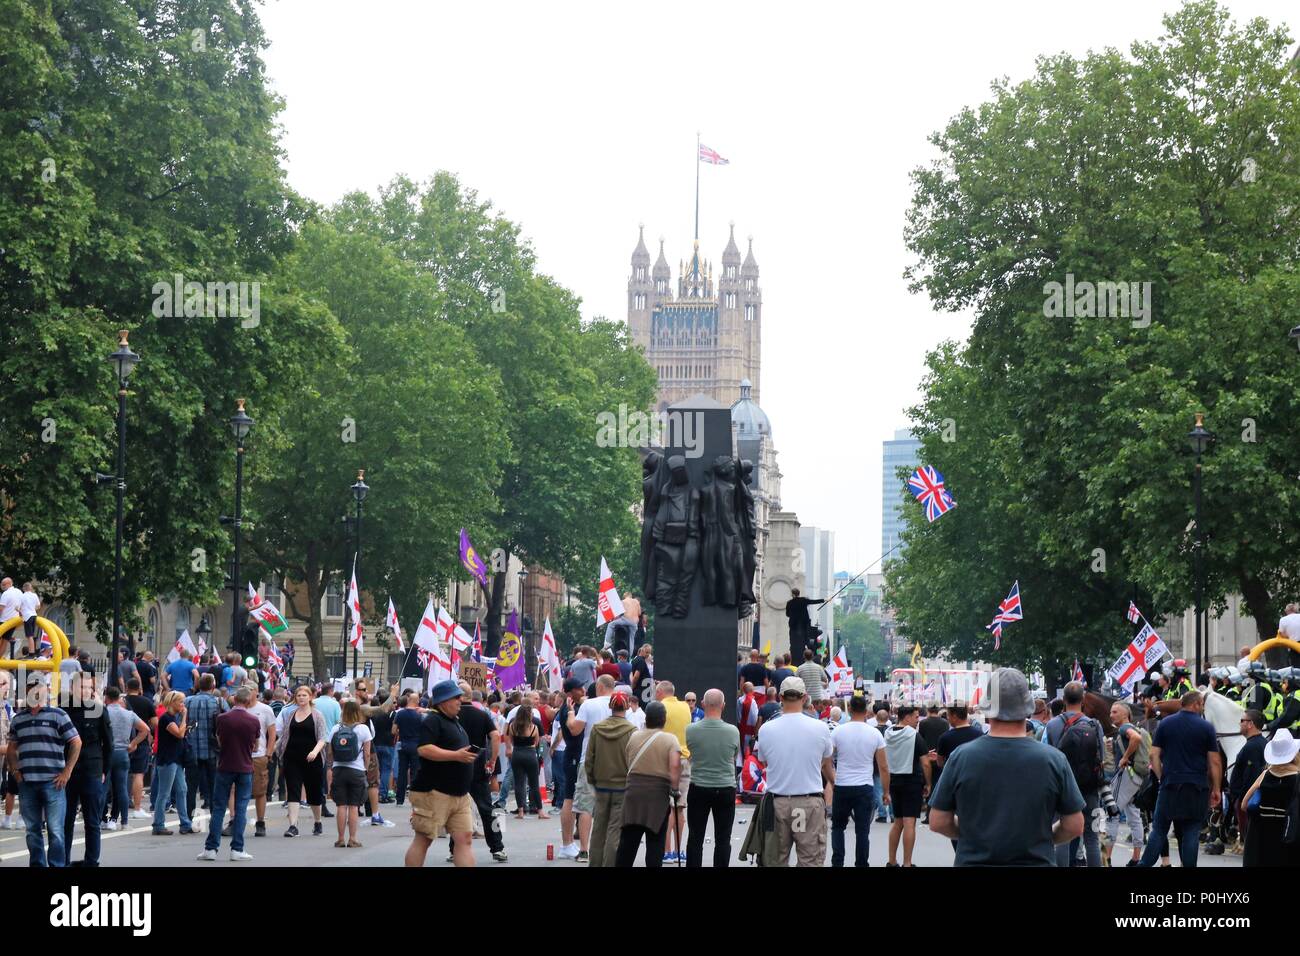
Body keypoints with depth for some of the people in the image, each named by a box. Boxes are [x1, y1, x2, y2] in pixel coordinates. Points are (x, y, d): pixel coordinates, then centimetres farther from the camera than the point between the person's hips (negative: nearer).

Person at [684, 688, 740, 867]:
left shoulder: (691, 730, -10)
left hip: (698, 789, 0)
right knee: (723, 839, 5)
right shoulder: (733, 732, -10)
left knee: (695, 837, 7)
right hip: (726, 789, 0)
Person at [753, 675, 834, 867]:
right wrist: (834, 781, 34)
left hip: (777, 802, 1)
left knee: (777, 860, 10)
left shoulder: (765, 729, -4)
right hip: (810, 804, -1)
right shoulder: (820, 728, -5)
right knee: (811, 861, 0)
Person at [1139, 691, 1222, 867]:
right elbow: (1214, 762, -1)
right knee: (1191, 833, 4)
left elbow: (1154, 755, 1)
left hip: (1170, 785, 1)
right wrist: (1216, 789, 6)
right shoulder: (1206, 727, -1)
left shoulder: (1165, 723, 4)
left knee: (1159, 829, 5)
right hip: (1198, 787, -1)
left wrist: (1162, 779, 9)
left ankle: (1146, 864, 0)